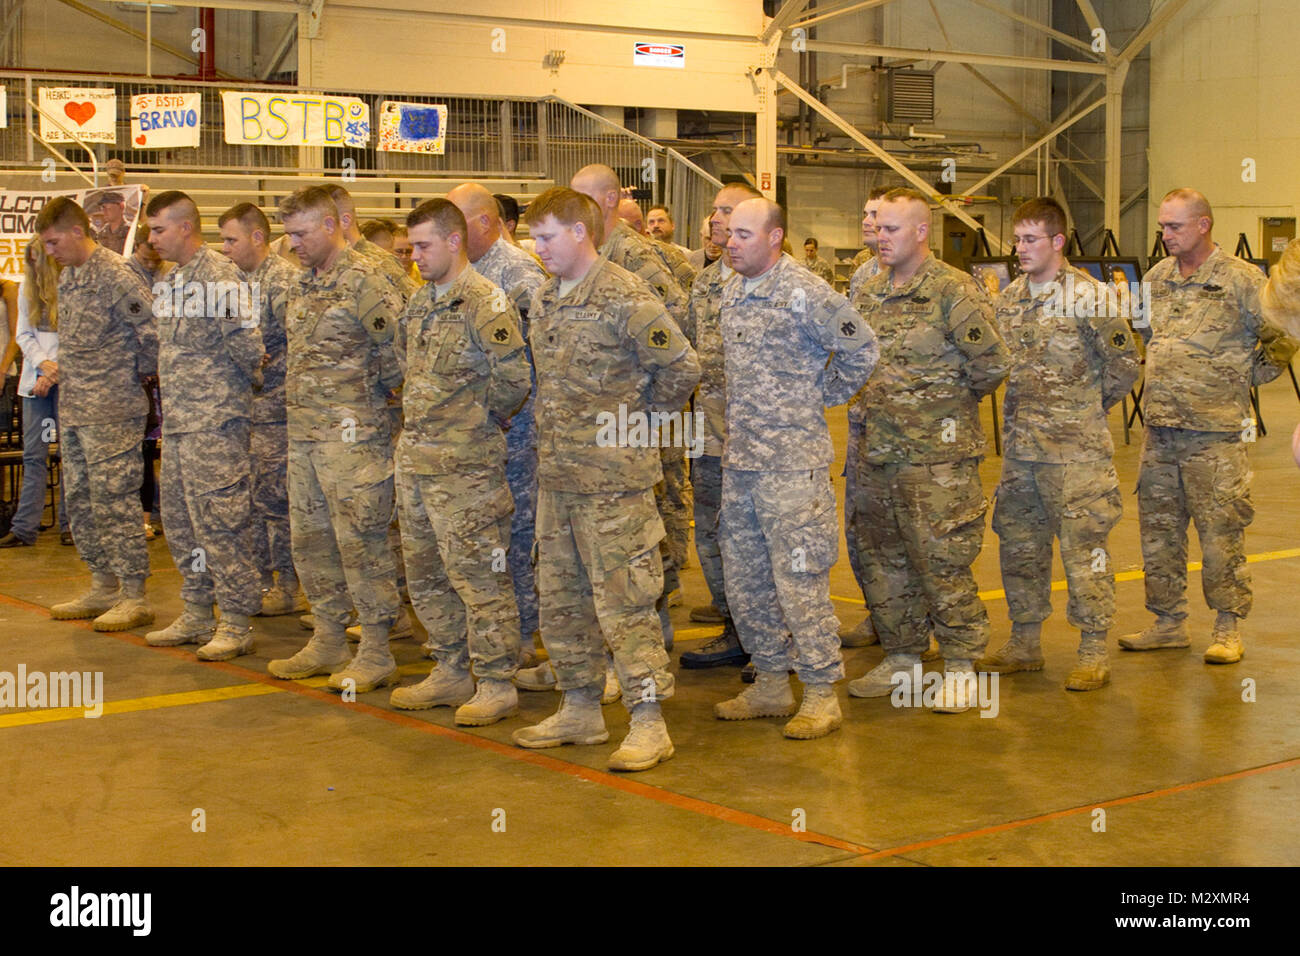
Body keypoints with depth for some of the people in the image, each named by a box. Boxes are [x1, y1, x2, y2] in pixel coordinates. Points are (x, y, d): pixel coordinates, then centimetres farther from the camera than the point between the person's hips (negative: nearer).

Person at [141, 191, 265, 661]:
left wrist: (254, 378, -5)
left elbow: (245, 339, -20)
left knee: (220, 520, -6)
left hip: (214, 419, -10)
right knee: (179, 519, 14)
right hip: (177, 419, 10)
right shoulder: (171, 281, 15)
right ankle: (197, 616, 24)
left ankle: (237, 623, 1)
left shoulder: (218, 276, -14)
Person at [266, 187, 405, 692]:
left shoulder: (363, 283, -13)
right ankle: (327, 642, 24)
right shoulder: (303, 285, 14)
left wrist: (366, 394, -4)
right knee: (310, 537, 13)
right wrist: (301, 397, 16)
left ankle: (376, 654, 3)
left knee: (360, 540, -5)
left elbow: (400, 350, -15)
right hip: (303, 430, 9)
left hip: (353, 433, -9)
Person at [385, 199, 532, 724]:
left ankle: (497, 683, 5)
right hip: (416, 459, 9)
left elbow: (515, 378, -19)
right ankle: (451, 672, 26)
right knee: (425, 572, 15)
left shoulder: (484, 302, -13)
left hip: (464, 464, -9)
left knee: (477, 574, -3)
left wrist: (476, 422, -7)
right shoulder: (421, 301, 13)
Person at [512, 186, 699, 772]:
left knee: (623, 598, -6)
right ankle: (580, 710, 25)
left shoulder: (623, 299, -14)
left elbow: (681, 366, -16)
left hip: (612, 477, -8)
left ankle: (648, 724, -1)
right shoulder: (544, 300, 12)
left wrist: (643, 420, -5)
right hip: (555, 475, 9)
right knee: (560, 597, 14)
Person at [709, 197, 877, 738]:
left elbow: (861, 349, -10)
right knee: (744, 578, 12)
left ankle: (821, 695, 4)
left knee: (799, 577, -5)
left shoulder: (804, 293, -13)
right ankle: (771, 684, 24)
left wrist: (823, 397, -2)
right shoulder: (732, 293, 12)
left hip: (792, 459, -8)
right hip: (739, 458, 8)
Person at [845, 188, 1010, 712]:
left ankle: (960, 667, 8)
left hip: (938, 454, -7)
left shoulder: (953, 290, -12)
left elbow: (992, 362, -14)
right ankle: (901, 656, 27)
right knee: (882, 560, 13)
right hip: (877, 452, 7)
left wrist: (953, 399, -1)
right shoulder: (868, 294, 11)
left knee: (944, 560, -3)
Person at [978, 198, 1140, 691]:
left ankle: (1094, 651, 6)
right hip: (1019, 445, 7)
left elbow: (1124, 364, -7)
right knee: (1018, 544, 12)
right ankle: (1024, 642, 24)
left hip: (1076, 447, -7)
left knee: (1083, 546, -2)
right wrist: (1024, 410, 13)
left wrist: (1086, 406, 2)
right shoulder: (1009, 297, 9)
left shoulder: (1089, 295, -11)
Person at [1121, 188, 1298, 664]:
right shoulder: (1156, 277, 10)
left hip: (1215, 432, -6)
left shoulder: (1242, 280, -7)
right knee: (1158, 528, 10)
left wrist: (1246, 379, 0)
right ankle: (1168, 621, 22)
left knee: (1221, 530, -3)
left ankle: (1229, 628, 7)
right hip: (1159, 428, 6)